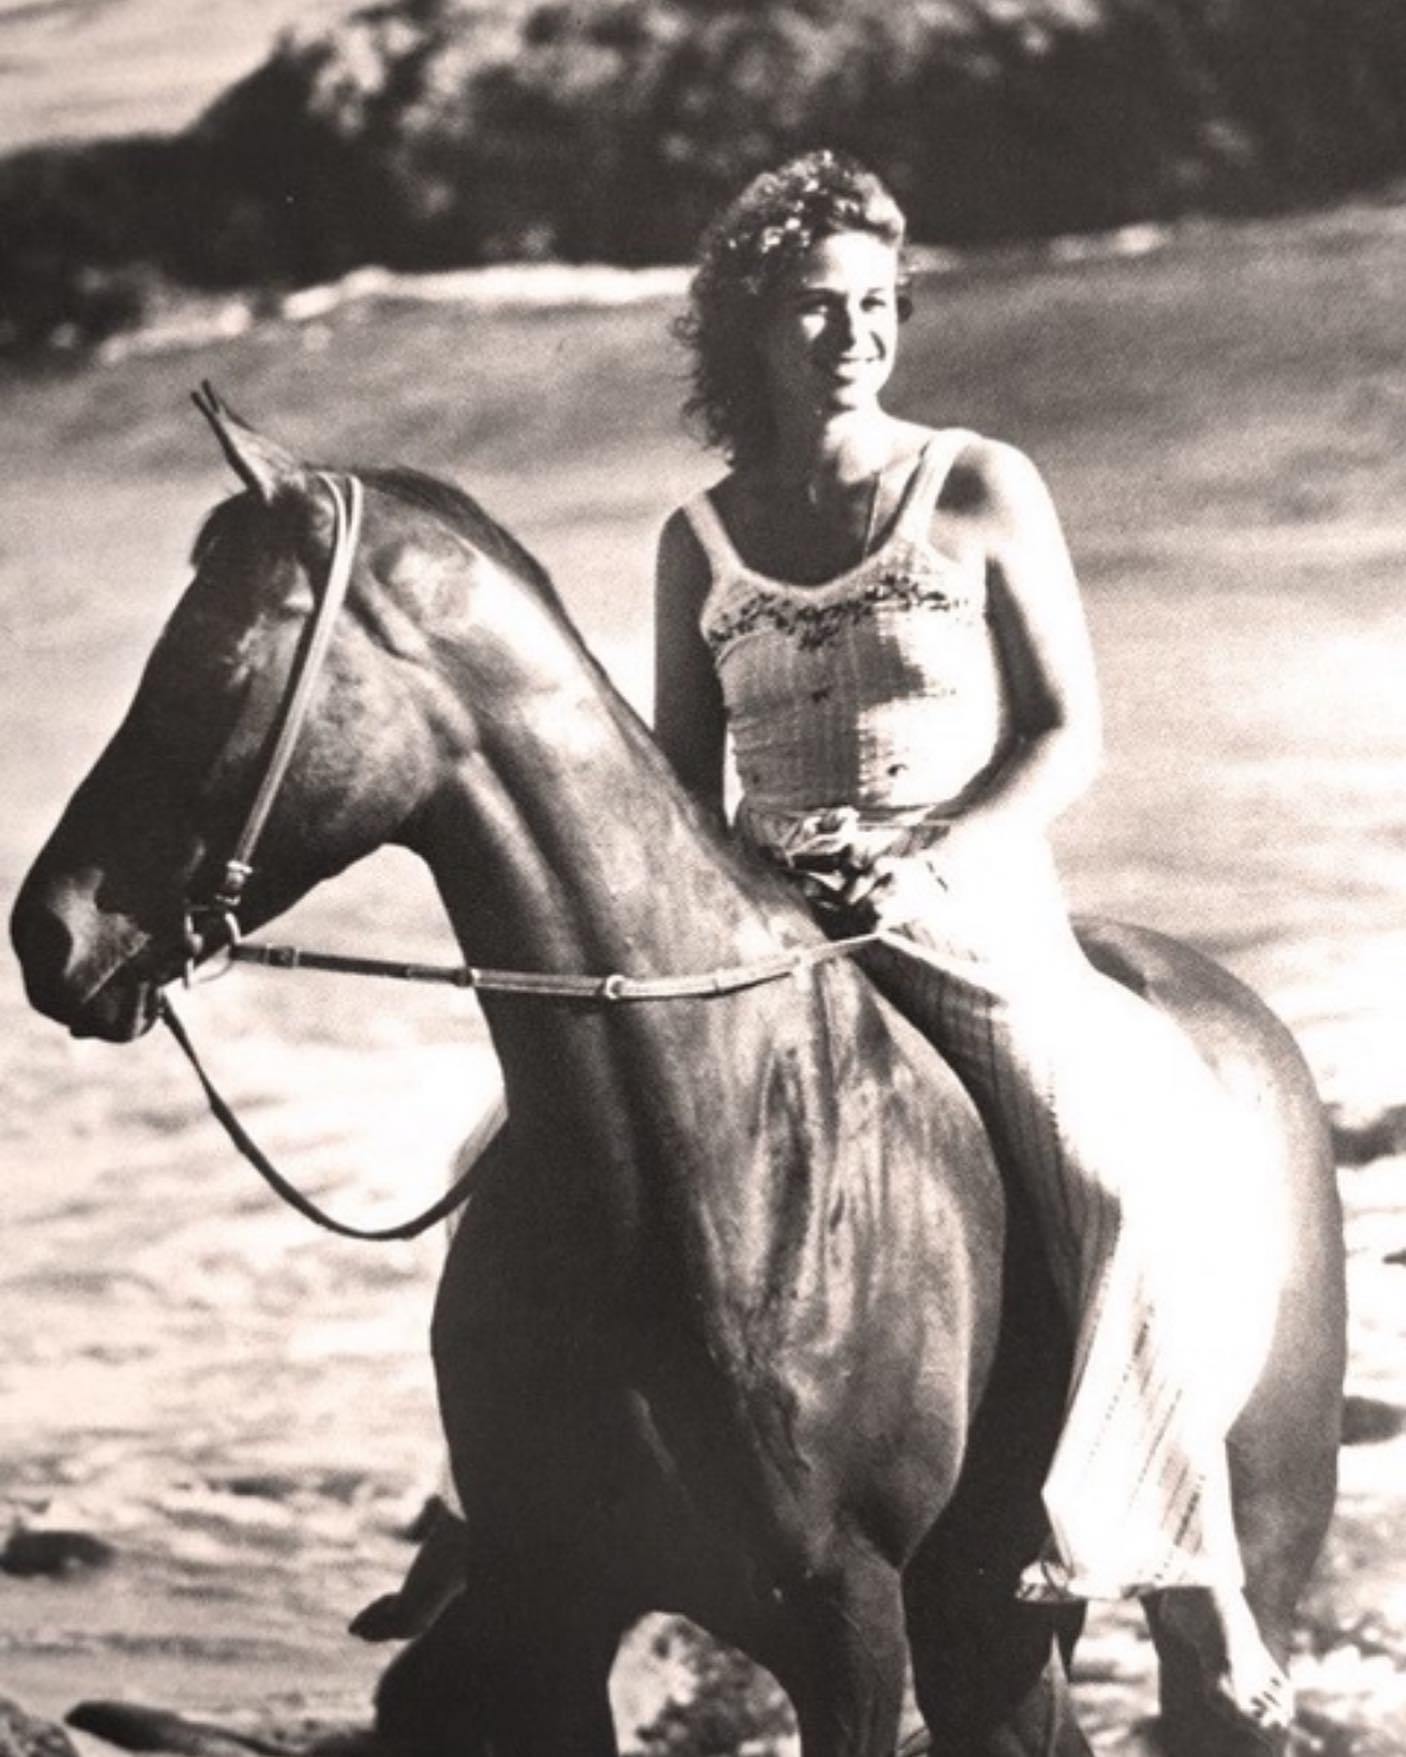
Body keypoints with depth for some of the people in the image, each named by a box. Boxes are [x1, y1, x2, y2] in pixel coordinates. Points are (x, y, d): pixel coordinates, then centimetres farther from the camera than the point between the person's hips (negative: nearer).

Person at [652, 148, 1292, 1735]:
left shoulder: (981, 493, 2)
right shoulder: (702, 545, 10)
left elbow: (1068, 736, 0)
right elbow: (679, 773, 14)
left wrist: (930, 853, -15)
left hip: (979, 925, -3)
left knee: (1129, 1179, -27)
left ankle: (1190, 1562, -16)